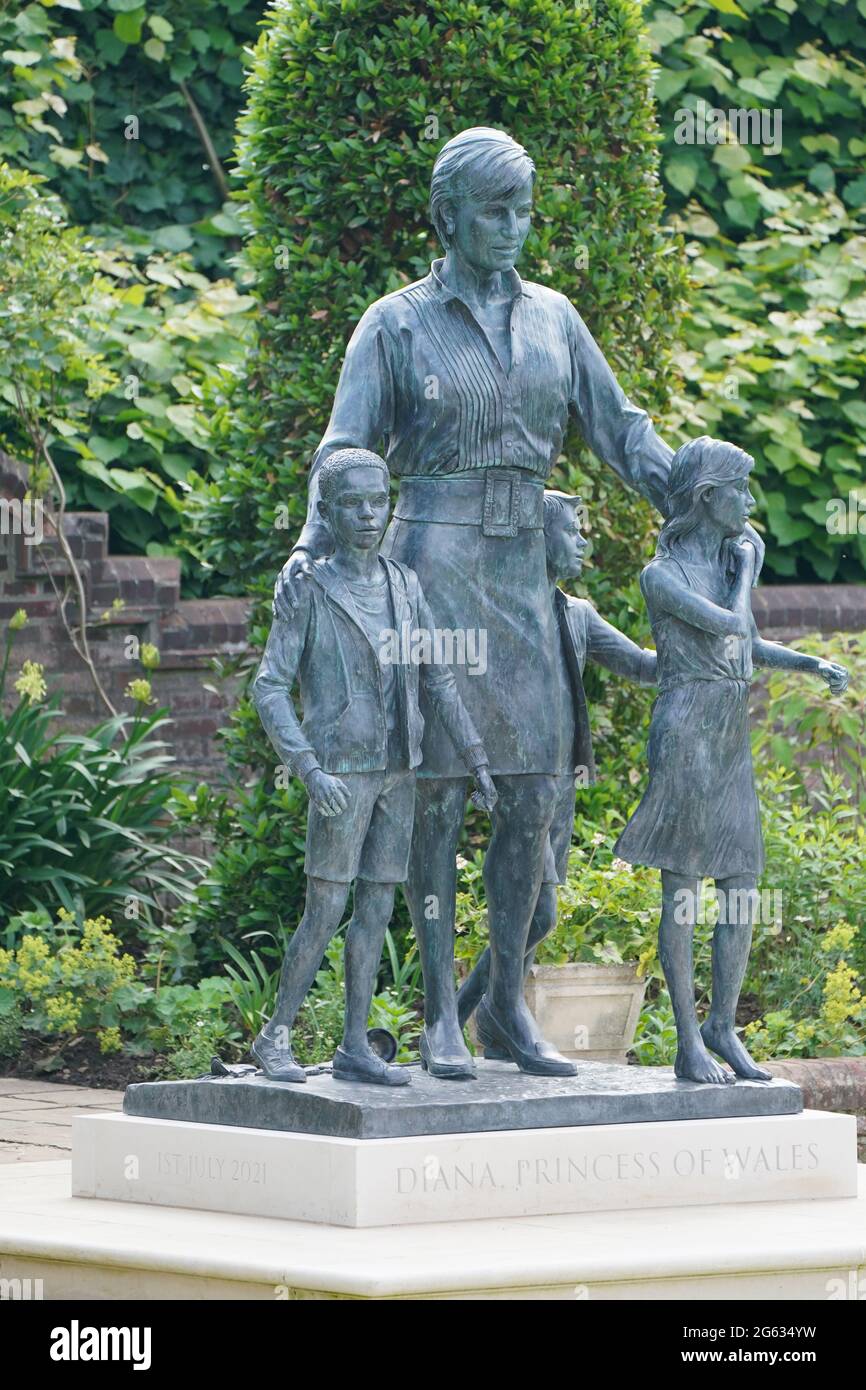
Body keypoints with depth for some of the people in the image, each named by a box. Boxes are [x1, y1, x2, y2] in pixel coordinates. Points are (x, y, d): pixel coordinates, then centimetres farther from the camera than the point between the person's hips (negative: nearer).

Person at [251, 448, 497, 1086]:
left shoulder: (404, 586, 8)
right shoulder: (310, 592, -7)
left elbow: (439, 680, 10)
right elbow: (269, 689, -11)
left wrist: (477, 759, 3)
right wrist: (310, 770, -21)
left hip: (398, 771, 5)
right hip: (341, 774, -5)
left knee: (377, 908, 5)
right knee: (325, 911, -7)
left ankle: (356, 1046, 8)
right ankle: (275, 1037, 5)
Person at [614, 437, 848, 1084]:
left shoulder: (729, 559, 14)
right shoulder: (662, 575, -8)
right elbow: (729, 625, -19)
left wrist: (814, 664, 11)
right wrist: (746, 574, -2)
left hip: (733, 743, 7)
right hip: (687, 737, -7)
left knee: (742, 890, 6)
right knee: (682, 890, -4)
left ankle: (723, 1027, 17)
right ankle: (690, 1044, -1)